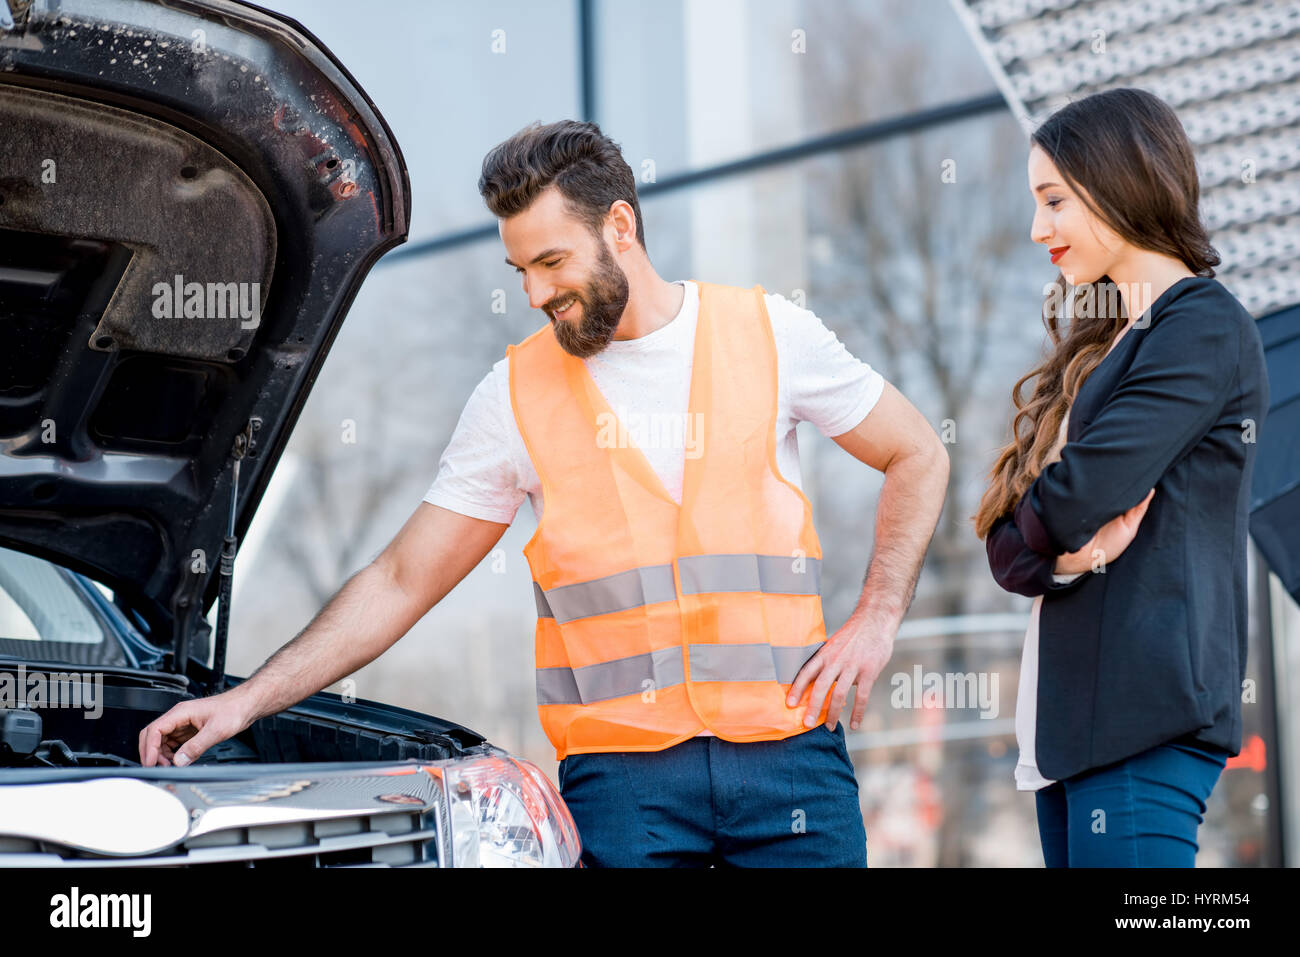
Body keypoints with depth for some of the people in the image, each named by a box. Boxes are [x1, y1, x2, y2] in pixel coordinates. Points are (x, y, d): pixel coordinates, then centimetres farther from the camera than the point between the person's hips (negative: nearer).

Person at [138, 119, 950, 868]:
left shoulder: (772, 334, 5)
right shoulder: (516, 394, 6)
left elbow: (919, 457, 15)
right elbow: (400, 585, 8)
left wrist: (877, 619, 2)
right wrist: (247, 702, 0)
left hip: (785, 747, 0)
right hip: (621, 768, 0)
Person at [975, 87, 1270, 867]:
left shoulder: (1205, 328, -6)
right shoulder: (1104, 344, 21)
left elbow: (1081, 494, -17)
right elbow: (1006, 544, 14)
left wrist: (1037, 517, 5)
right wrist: (1059, 553, -8)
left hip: (1146, 720, -9)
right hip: (1069, 717, 9)